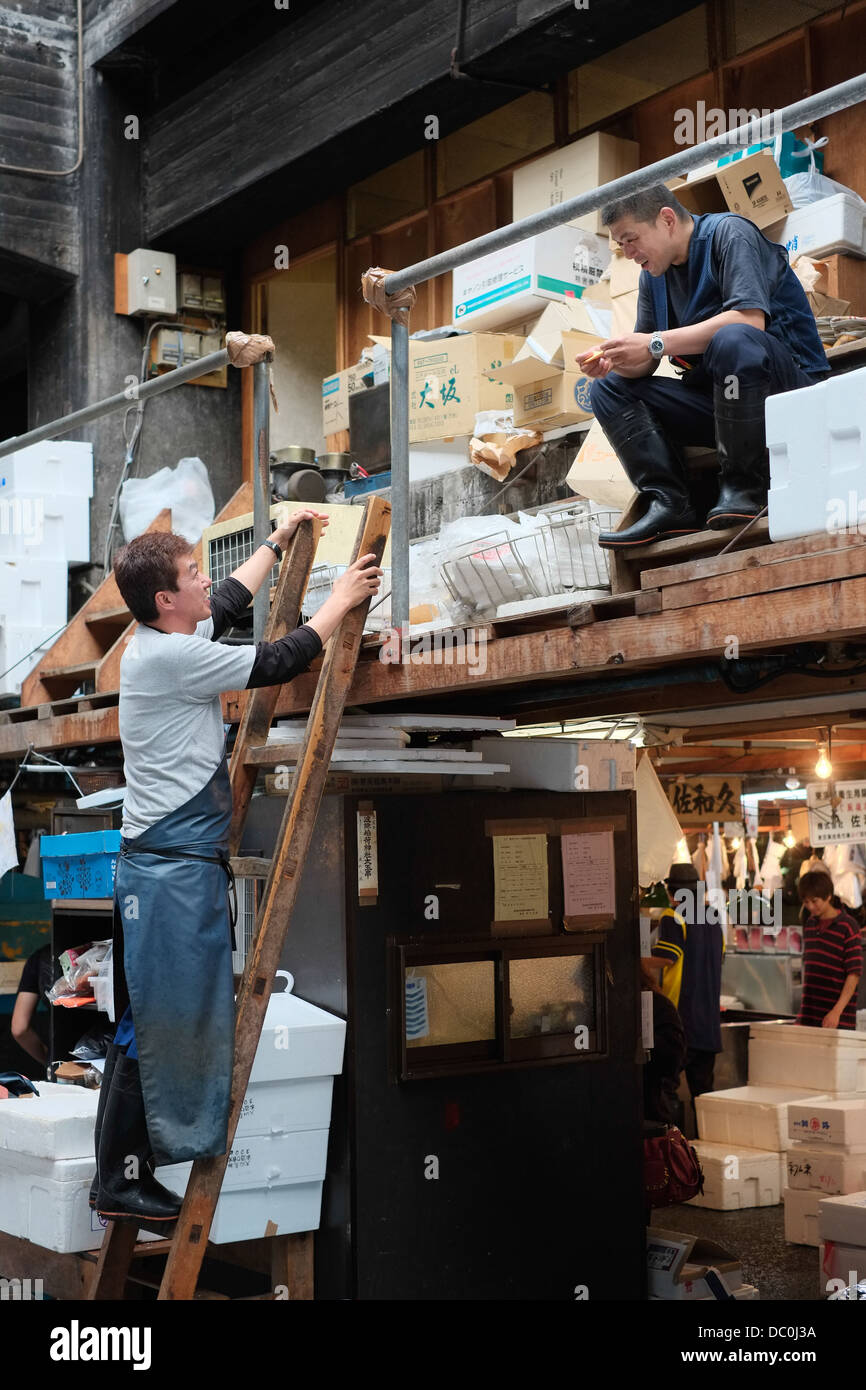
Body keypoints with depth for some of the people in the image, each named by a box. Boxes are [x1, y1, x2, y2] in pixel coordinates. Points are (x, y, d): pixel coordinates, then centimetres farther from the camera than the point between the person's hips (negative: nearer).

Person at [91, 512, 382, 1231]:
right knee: (158, 1022, -6)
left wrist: (278, 540, 39)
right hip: (172, 869, -10)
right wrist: (341, 600, 1)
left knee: (175, 1018, 12)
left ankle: (129, 1172, 17)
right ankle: (121, 1181, 1)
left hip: (180, 866, 10)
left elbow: (230, 600, 31)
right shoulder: (170, 656, -16)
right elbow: (278, 662, -12)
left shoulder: (162, 641, 13)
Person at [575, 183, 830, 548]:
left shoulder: (729, 232, -9)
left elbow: (750, 318, -25)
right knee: (608, 389, -1)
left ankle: (744, 486, -23)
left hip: (790, 377, -8)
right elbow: (644, 366, 10)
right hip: (714, 395, 8)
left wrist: (655, 343, -26)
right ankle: (670, 504, -19)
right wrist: (612, 362, -14)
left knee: (733, 340, -39)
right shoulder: (653, 275, 13)